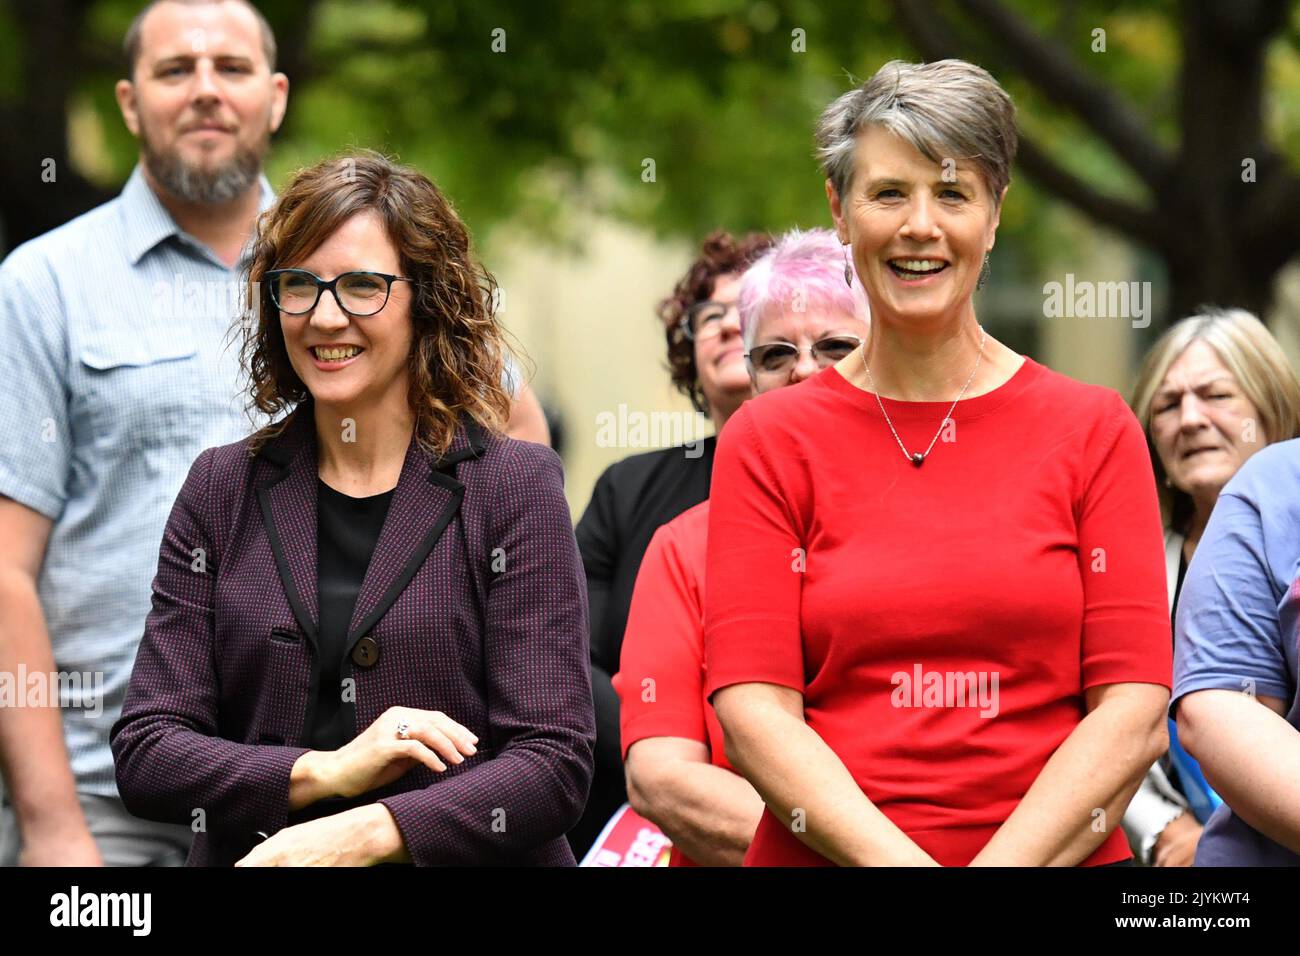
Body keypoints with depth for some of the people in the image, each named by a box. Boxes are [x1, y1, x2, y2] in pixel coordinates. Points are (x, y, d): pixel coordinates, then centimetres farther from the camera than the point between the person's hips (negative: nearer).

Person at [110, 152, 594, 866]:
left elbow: (555, 765, -4)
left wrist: (357, 834, -16)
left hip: (460, 861, -1)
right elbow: (143, 752, 5)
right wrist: (324, 772, -9)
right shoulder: (221, 491, 10)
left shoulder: (515, 487, 3)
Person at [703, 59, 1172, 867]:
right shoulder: (768, 442, 4)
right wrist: (897, 858, -17)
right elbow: (754, 710, -5)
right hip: (820, 860, 0)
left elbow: (1135, 713, -3)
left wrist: (1005, 861, -15)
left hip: (1058, 856, 0)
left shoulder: (1094, 430, 3)